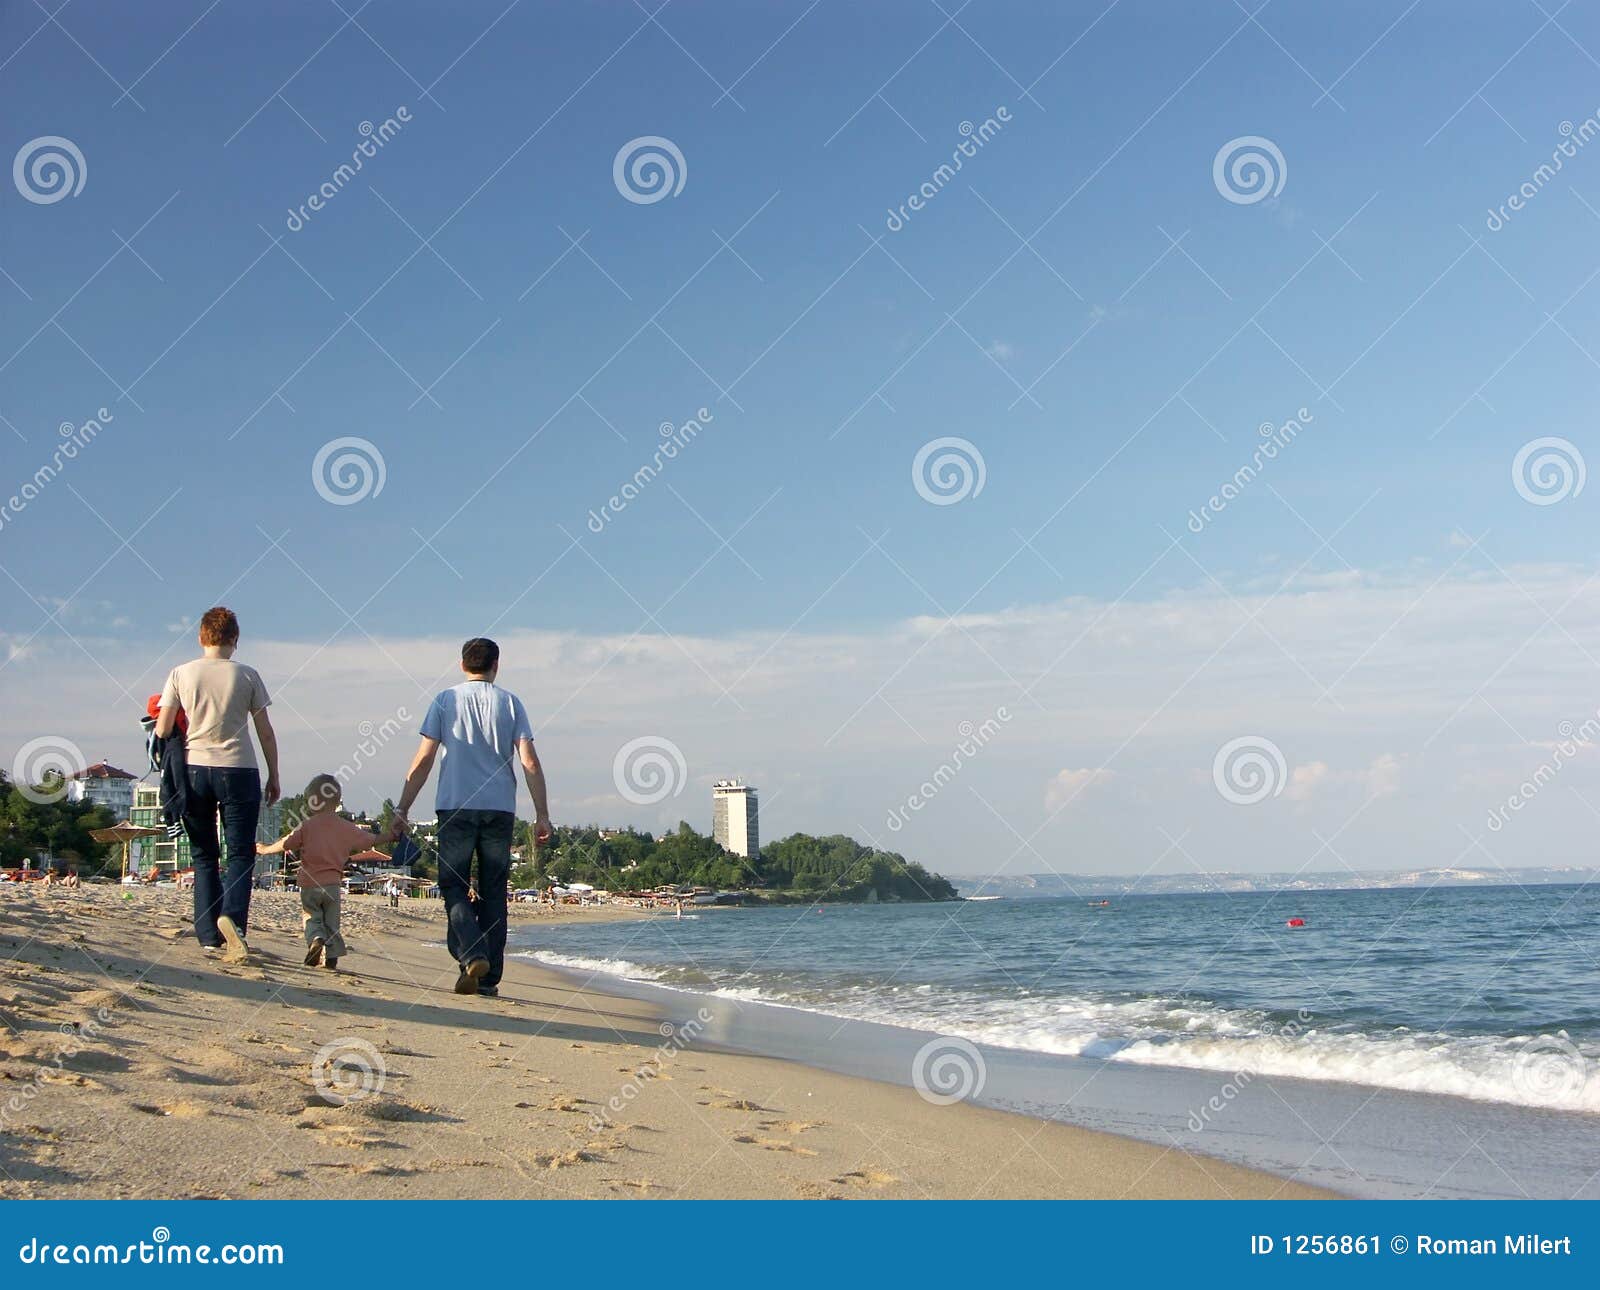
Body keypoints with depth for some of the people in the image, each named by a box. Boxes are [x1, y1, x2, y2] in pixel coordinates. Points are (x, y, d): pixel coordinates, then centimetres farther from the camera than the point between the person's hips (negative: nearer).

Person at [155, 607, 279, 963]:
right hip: (238, 770, -2)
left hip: (194, 769, 2)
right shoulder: (247, 676, 0)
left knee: (203, 855, 10)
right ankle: (232, 916, -22)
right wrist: (273, 776, 12)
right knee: (241, 853, 2)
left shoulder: (181, 674, 2)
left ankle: (209, 935, 6)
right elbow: (266, 732, 3)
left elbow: (162, 730, 0)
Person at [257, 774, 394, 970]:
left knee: (311, 916, 10)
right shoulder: (347, 827, 3)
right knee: (331, 921, 11)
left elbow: (285, 844, -6)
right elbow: (369, 841, 13)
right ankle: (331, 956, 3)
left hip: (310, 882, -2)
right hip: (333, 883, 2)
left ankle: (315, 939, -18)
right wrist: (389, 836, 30)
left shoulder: (307, 825, -5)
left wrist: (265, 849, 11)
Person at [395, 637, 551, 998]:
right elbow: (530, 763, 0)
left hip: (456, 808, -1)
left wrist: (402, 809, 5)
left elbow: (423, 760, 0)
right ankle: (489, 977, 6)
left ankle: (472, 955, -18)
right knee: (493, 892, 7)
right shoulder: (510, 703, 7)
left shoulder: (446, 701, 6)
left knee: (454, 887, 4)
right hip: (500, 809, 1)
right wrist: (542, 814, 3)